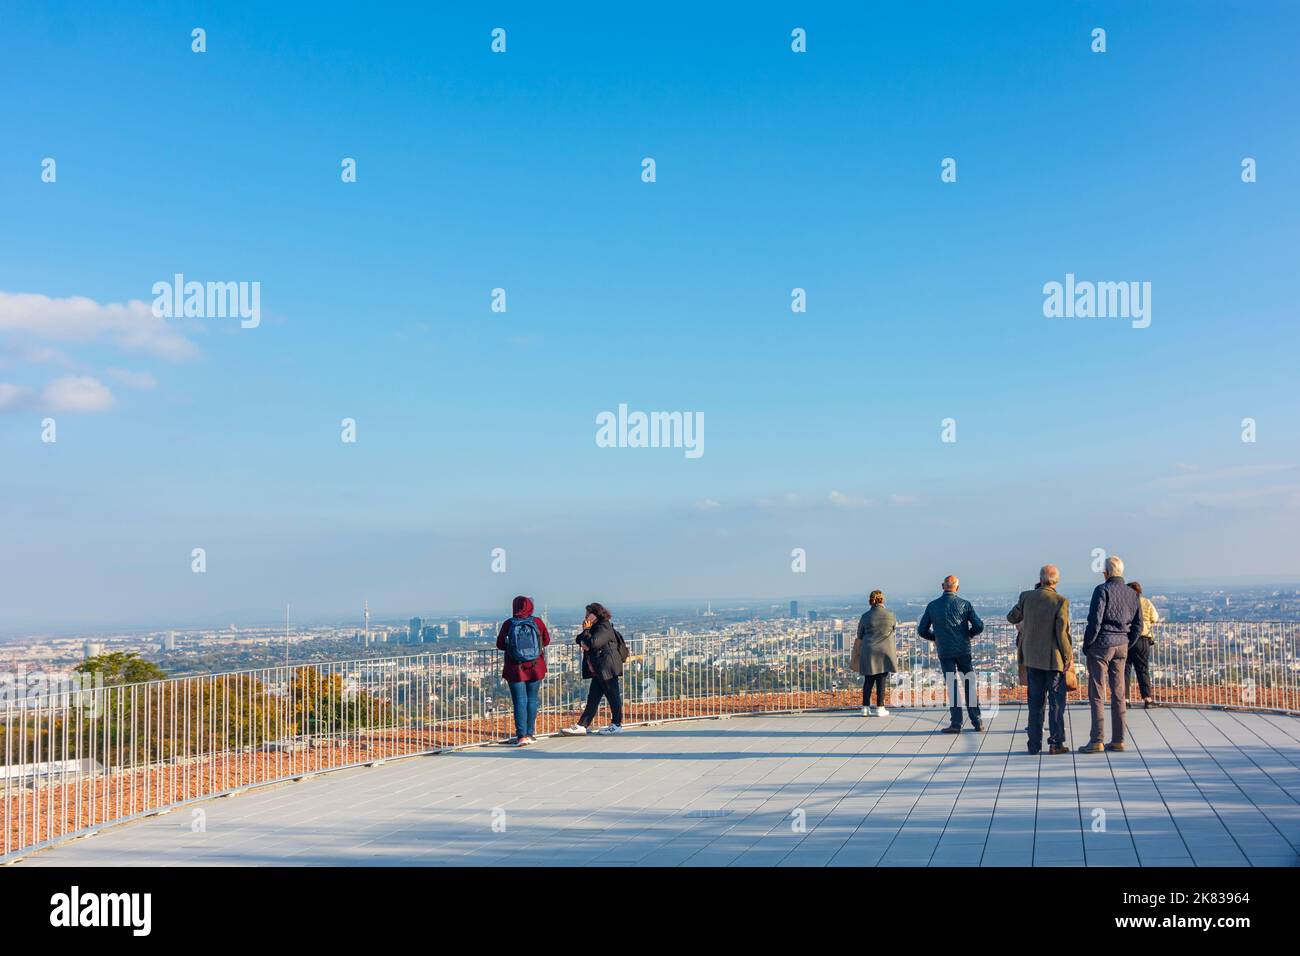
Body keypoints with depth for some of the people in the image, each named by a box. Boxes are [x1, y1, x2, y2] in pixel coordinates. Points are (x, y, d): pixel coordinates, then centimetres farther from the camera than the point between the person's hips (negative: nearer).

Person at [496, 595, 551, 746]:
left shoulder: (508, 624, -9)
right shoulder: (537, 622, -5)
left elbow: (500, 645, -1)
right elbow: (546, 640, 7)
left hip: (515, 669, -1)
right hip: (535, 668, 2)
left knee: (520, 701, 1)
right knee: (532, 699, 14)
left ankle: (522, 735, -7)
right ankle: (529, 733, 19)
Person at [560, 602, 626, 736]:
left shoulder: (604, 628, -12)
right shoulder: (595, 628, 18)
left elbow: (593, 643, -24)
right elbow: (579, 639, 16)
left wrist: (586, 631, -10)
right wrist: (583, 642, -6)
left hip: (608, 669, -10)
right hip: (598, 671, 10)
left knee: (613, 696, 1)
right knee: (592, 698, 7)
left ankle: (617, 725, 9)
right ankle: (582, 726, 6)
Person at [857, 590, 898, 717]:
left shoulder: (865, 616, -4)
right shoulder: (890, 615, -5)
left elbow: (859, 635, 5)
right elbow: (894, 628, 13)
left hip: (869, 651, 1)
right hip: (885, 651, -1)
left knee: (868, 680, 9)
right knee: (881, 680, 3)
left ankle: (865, 708, 10)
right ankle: (880, 708, 3)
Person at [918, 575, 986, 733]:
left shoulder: (932, 606, -1)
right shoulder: (964, 604, -4)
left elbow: (922, 630, 3)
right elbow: (979, 626, -8)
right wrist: (967, 634, 11)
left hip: (944, 651, 0)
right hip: (963, 650, 0)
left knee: (952, 686, 5)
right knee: (970, 685, 9)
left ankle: (956, 723, 1)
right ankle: (977, 721, 11)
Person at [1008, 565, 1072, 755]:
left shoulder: (1026, 597, -2)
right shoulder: (1060, 602, -12)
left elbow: (1011, 617, 12)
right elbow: (1062, 633, -13)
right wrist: (1068, 656, -3)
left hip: (1032, 657, 4)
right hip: (1053, 658, -3)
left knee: (1035, 702, 10)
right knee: (1056, 701, 5)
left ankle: (1035, 744, 11)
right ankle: (1056, 743, 5)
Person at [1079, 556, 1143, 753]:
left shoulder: (1102, 590, -10)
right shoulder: (1132, 594, 9)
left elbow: (1095, 621, -16)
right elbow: (1138, 626, 9)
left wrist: (1086, 646, -6)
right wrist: (1126, 644, 16)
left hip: (1101, 645, -6)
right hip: (1121, 647, 6)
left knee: (1096, 694, -3)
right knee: (1118, 694, 9)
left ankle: (1096, 741, -5)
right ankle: (1118, 740, 10)